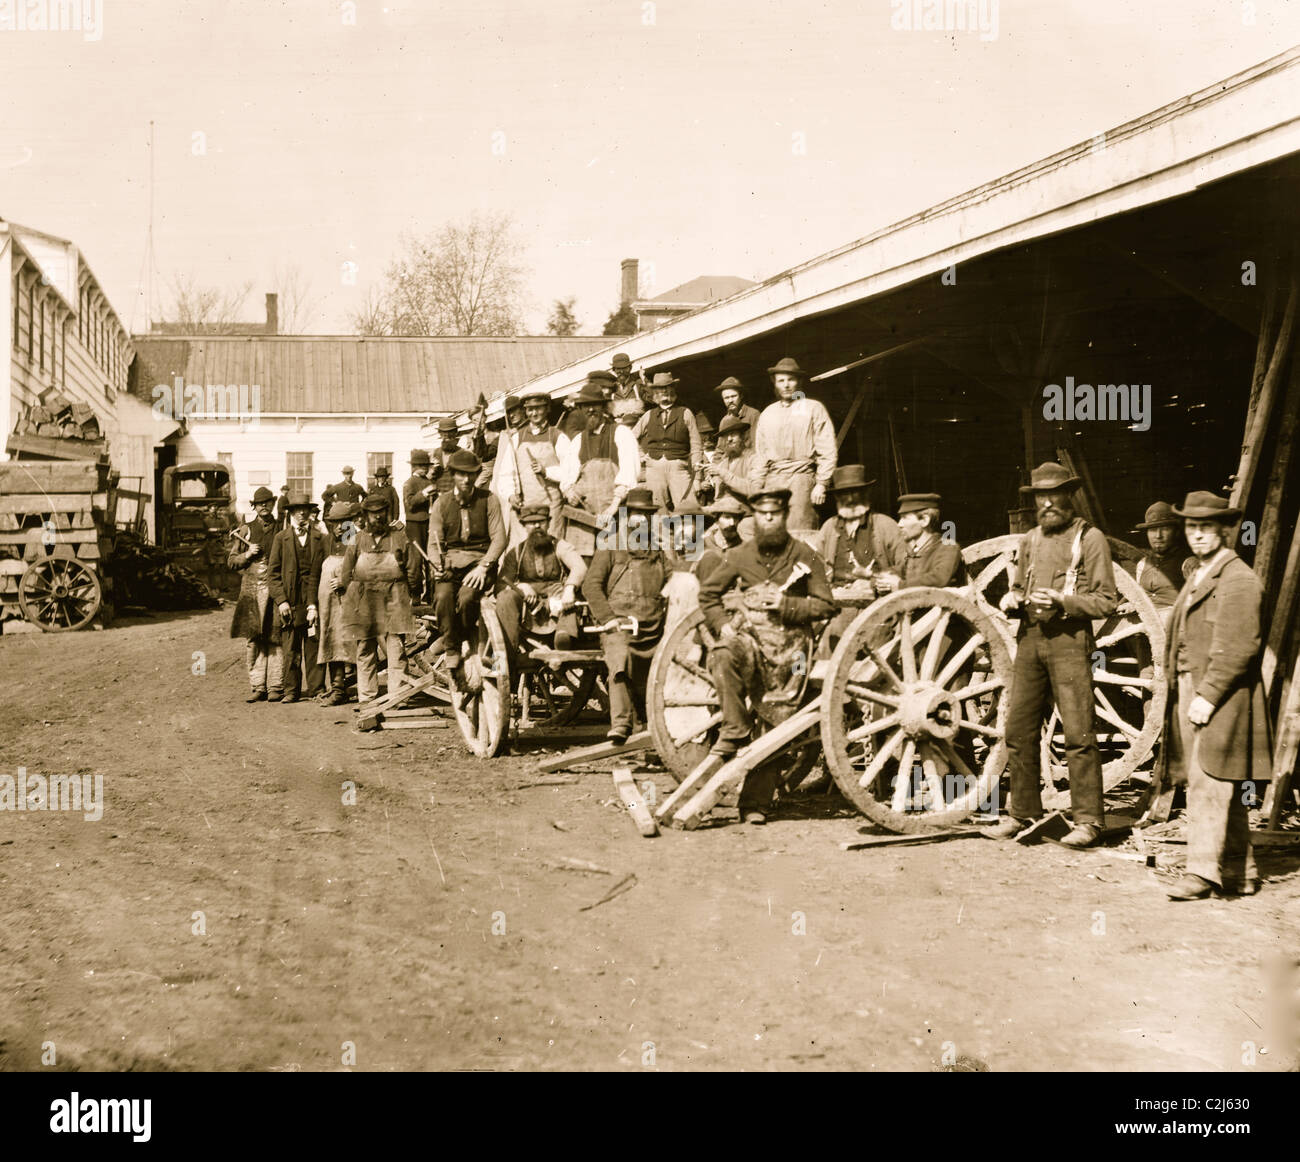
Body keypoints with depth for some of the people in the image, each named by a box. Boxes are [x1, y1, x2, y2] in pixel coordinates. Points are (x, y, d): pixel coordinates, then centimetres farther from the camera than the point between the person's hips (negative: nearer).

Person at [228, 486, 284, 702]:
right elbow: (231, 562, 15)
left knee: (275, 639, -5)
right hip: (251, 590, 2)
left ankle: (276, 687, -1)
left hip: (275, 588, -2)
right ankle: (258, 688, 4)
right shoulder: (245, 530, 14)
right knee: (253, 640, 0)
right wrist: (247, 555, -4)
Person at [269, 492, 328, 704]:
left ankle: (316, 688, 7)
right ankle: (291, 690, 8)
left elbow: (323, 571, 6)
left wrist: (316, 604, -3)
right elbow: (272, 572, 7)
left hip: (313, 600, 0)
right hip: (289, 602, 0)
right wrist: (281, 600, -4)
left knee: (314, 646, 0)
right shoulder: (281, 538, 9)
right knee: (290, 649, 1)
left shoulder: (319, 538, 9)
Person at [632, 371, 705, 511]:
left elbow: (695, 444, 4)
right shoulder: (649, 415, 16)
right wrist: (642, 454, 13)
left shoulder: (685, 414, 9)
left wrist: (697, 465, -7)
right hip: (654, 467, 2)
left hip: (678, 467, -2)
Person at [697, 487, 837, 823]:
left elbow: (825, 605, 3)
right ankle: (735, 729, -23)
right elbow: (708, 593, 16)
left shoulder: (804, 556, 2)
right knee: (722, 657, -36)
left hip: (788, 647, -1)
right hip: (749, 639, 1)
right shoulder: (739, 556, 6)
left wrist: (786, 604, -11)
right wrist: (722, 626, 0)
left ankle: (755, 805, 4)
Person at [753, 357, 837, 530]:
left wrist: (822, 484, -7)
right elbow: (761, 454, 20)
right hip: (773, 479, 4)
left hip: (802, 476, -4)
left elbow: (828, 451, 1)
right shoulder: (768, 413, 19)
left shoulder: (814, 408, 6)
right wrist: (757, 488, 13)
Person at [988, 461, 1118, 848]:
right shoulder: (1030, 541, 19)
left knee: (1078, 732, -8)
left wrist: (1063, 602, -17)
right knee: (1019, 730, 5)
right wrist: (1012, 599, 4)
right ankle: (1023, 812, 16)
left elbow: (1107, 601, -3)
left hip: (1069, 639, -6)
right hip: (1029, 638, 6)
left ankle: (1088, 819, -3)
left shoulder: (1090, 538, 1)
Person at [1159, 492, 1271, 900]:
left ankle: (1202, 873, -9)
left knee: (1209, 786, -10)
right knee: (1225, 791, 13)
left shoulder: (1239, 579, -11)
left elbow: (1238, 648, -18)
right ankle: (1240, 874, 20)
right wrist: (1181, 691, 12)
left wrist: (1208, 696, -21)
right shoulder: (1197, 575, 19)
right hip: (1191, 692, 9)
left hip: (1221, 698, -9)